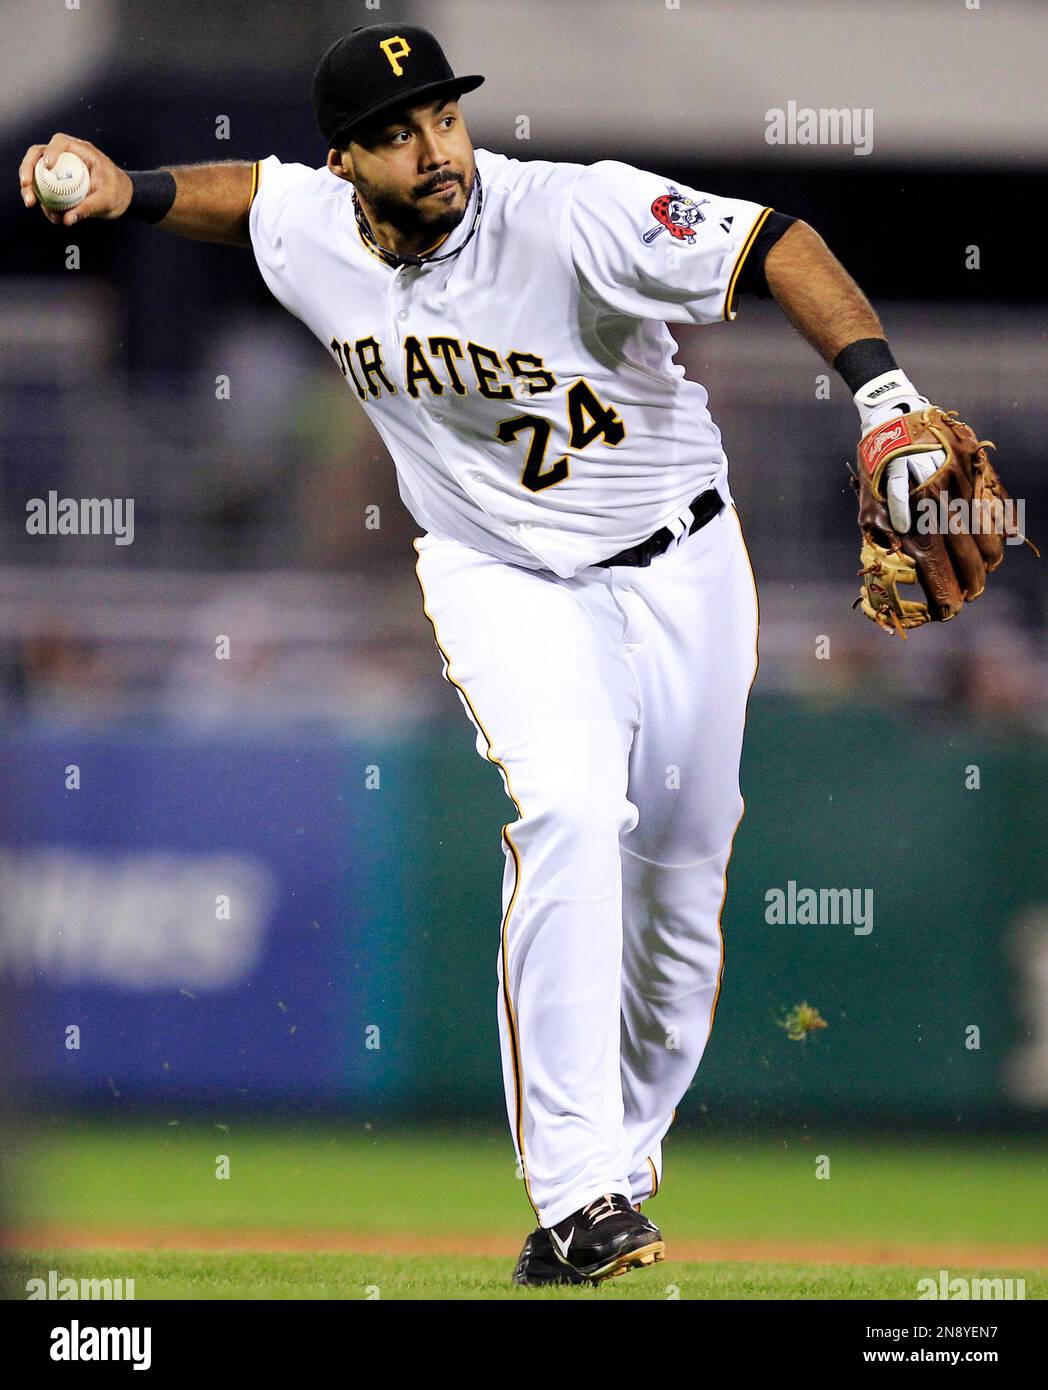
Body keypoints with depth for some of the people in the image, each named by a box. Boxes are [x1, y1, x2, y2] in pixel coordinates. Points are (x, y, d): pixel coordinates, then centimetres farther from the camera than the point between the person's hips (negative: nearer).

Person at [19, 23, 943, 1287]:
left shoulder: (570, 220, -28)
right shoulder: (308, 233, -12)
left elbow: (772, 245, -32)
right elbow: (247, 189, 12)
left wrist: (883, 396, -44)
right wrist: (128, 189, -7)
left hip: (674, 567, -1)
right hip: (499, 578, 1)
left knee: (678, 886, 8)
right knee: (567, 808, -26)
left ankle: (625, 1164, 32)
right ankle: (574, 1196, -30)